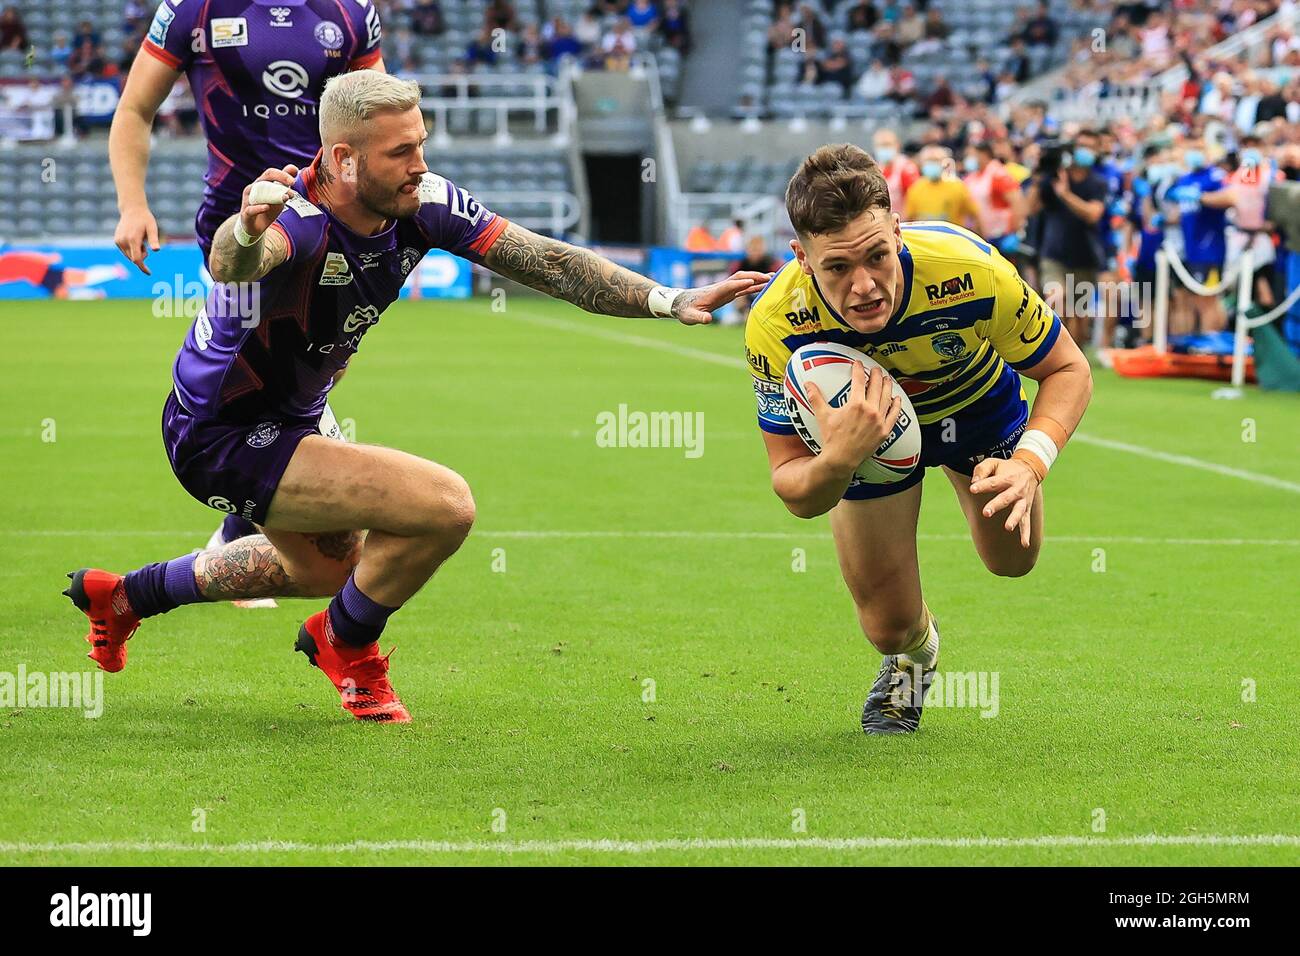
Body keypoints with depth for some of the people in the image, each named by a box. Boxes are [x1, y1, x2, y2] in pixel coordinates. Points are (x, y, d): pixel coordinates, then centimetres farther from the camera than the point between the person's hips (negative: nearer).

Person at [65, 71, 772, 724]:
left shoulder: (422, 204, -13)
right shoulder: (296, 217, -34)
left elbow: (546, 262, -9)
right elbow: (229, 263, -57)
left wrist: (670, 301, -17)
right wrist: (246, 233, -80)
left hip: (284, 419, 9)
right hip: (221, 438, -9)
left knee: (330, 567, 35)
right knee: (444, 505, -23)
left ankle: (123, 595, 49)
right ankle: (346, 644, 5)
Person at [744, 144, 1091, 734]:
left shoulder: (971, 272, -42)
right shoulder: (776, 326, -40)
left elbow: (1068, 369, -24)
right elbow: (793, 492, -32)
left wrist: (1029, 464, -42)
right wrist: (838, 462, -56)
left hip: (978, 403, 1)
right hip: (863, 428, 0)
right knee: (890, 628, 2)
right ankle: (912, 654, 43)